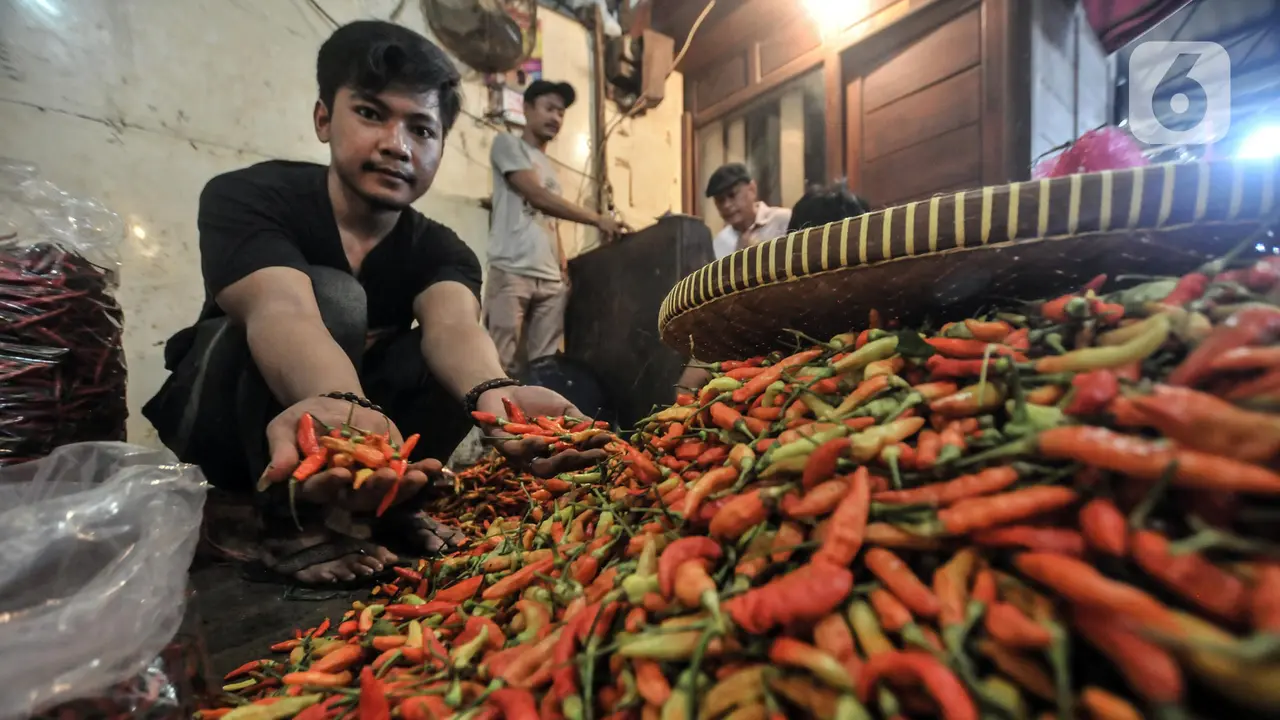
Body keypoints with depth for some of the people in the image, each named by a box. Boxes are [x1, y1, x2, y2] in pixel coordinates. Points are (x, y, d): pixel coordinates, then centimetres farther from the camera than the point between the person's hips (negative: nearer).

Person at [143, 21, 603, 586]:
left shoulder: (440, 250, -10)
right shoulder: (246, 198, -18)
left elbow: (453, 326, -33)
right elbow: (281, 308, -40)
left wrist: (493, 394, -56)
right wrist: (341, 405, -62)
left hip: (347, 402, 3)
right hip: (223, 424, -2)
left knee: (466, 364, -22)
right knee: (330, 295, -31)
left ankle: (388, 498, -6)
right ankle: (294, 525, -19)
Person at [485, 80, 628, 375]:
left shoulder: (550, 166, 27)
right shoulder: (508, 143, 7)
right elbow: (537, 196, -8)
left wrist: (564, 269, 9)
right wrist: (597, 219, -12)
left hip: (551, 279, 6)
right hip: (511, 271, -6)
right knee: (500, 362, -9)